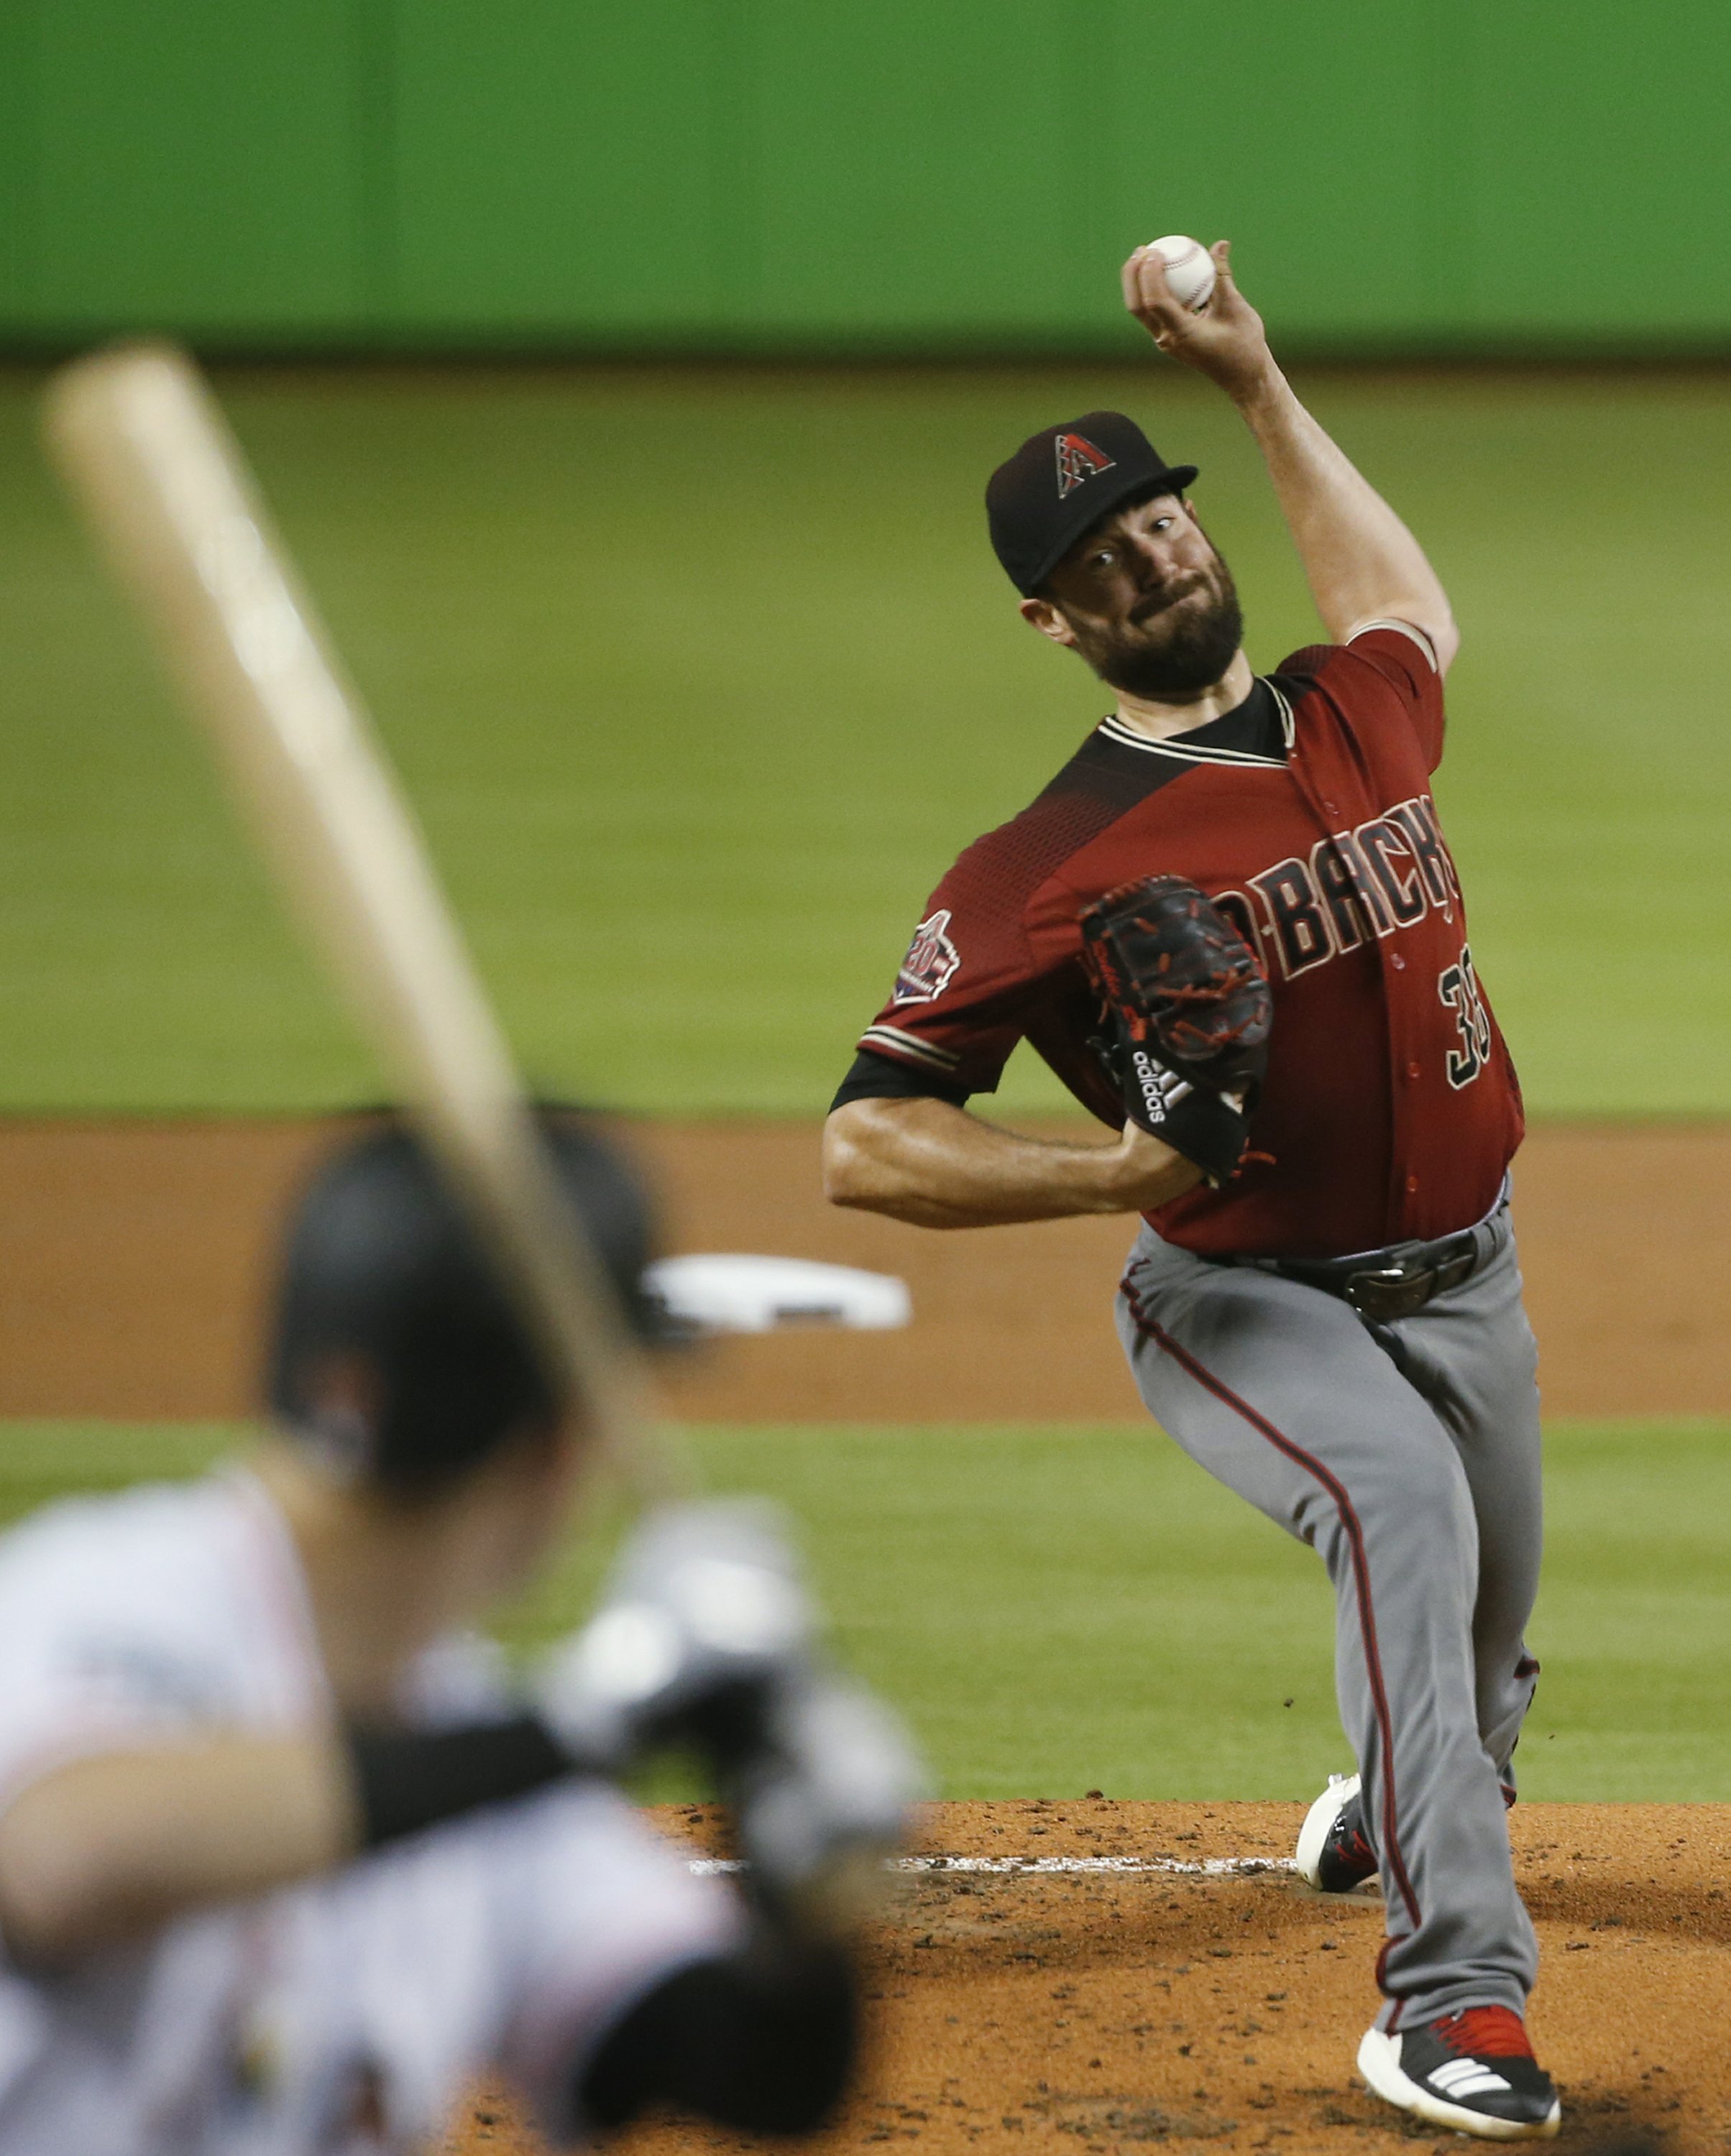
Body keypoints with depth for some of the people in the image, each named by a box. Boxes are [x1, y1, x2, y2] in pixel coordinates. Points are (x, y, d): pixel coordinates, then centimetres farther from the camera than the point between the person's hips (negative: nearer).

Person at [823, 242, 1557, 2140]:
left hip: (1464, 1284, 6)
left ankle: (1390, 1820, 57)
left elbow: (1405, 607, 29)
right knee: (1400, 1502, -35)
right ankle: (1453, 1991, -38)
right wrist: (1111, 1174, -29)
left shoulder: (1362, 708, 0)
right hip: (1241, 1305, -6)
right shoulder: (1052, 867, -18)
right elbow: (866, 1144, -18)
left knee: (1483, 1658, 20)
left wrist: (1259, 383, 22)